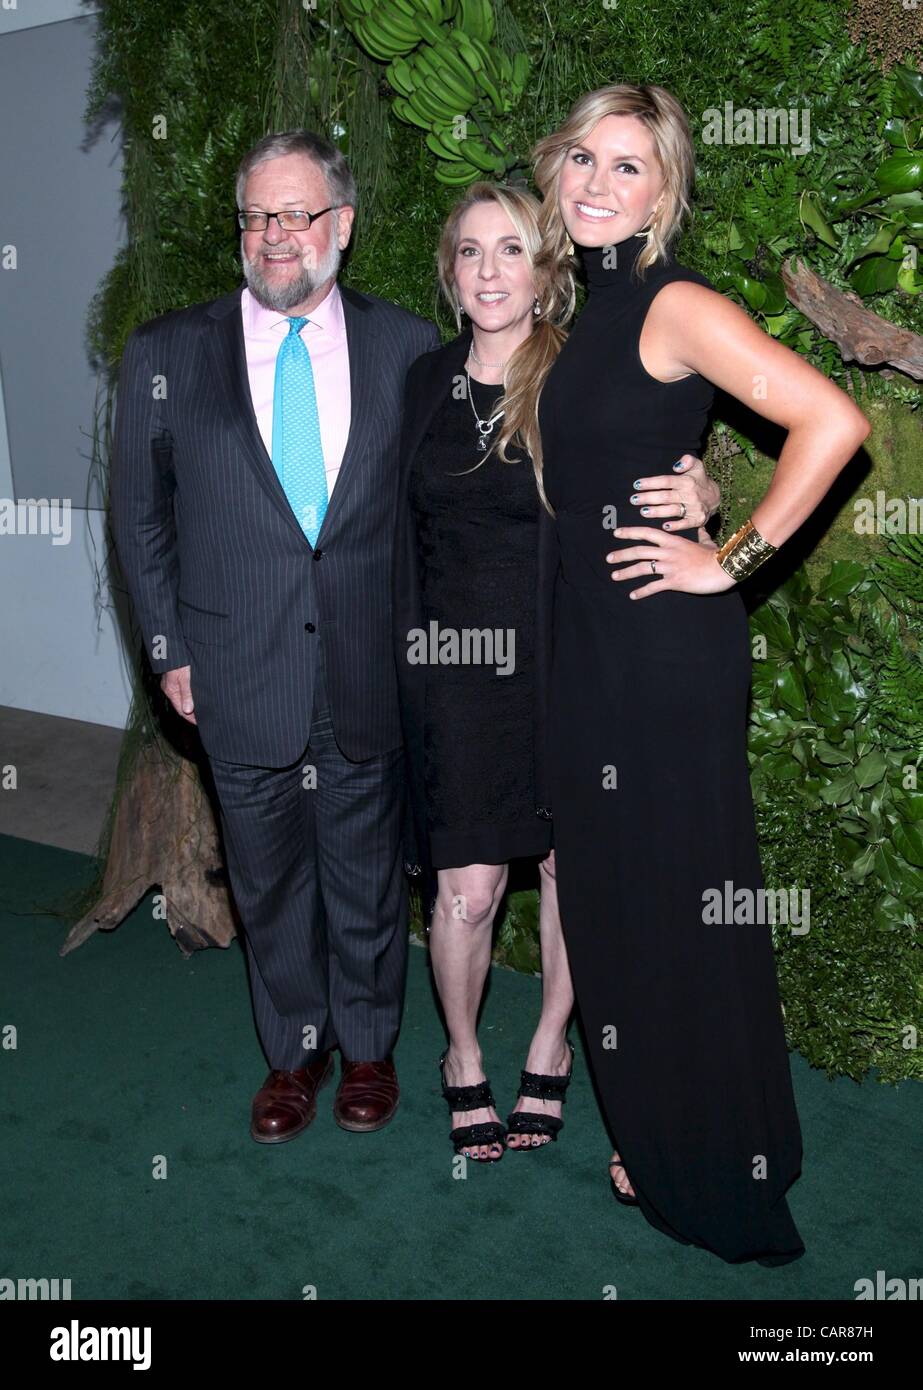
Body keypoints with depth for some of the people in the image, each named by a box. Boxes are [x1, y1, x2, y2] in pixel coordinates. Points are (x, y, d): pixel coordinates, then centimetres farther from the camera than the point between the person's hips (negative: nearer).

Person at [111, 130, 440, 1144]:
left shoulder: (408, 345, 0)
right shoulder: (166, 353, 0)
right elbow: (141, 513, 5)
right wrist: (169, 647, 2)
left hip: (372, 672, 0)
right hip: (239, 674, 1)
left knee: (368, 873, 15)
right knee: (269, 880, 15)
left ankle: (368, 1044, 37)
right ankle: (296, 1049, 38)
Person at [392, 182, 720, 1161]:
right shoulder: (426, 382, 4)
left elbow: (659, 486, -4)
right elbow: (405, 531, 8)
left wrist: (704, 496, -28)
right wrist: (407, 652, 5)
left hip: (565, 665, -1)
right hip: (455, 669, 2)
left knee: (572, 872, 10)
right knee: (465, 890, 3)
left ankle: (550, 1048, 36)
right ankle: (463, 1059, 30)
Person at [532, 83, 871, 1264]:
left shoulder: (675, 304, -12)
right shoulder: (595, 305, 13)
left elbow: (833, 422, -24)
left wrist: (735, 560, -19)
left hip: (667, 645, -9)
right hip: (593, 639, 9)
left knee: (681, 901, 3)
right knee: (614, 895, 16)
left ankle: (722, 1178, 24)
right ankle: (656, 1137, 35)